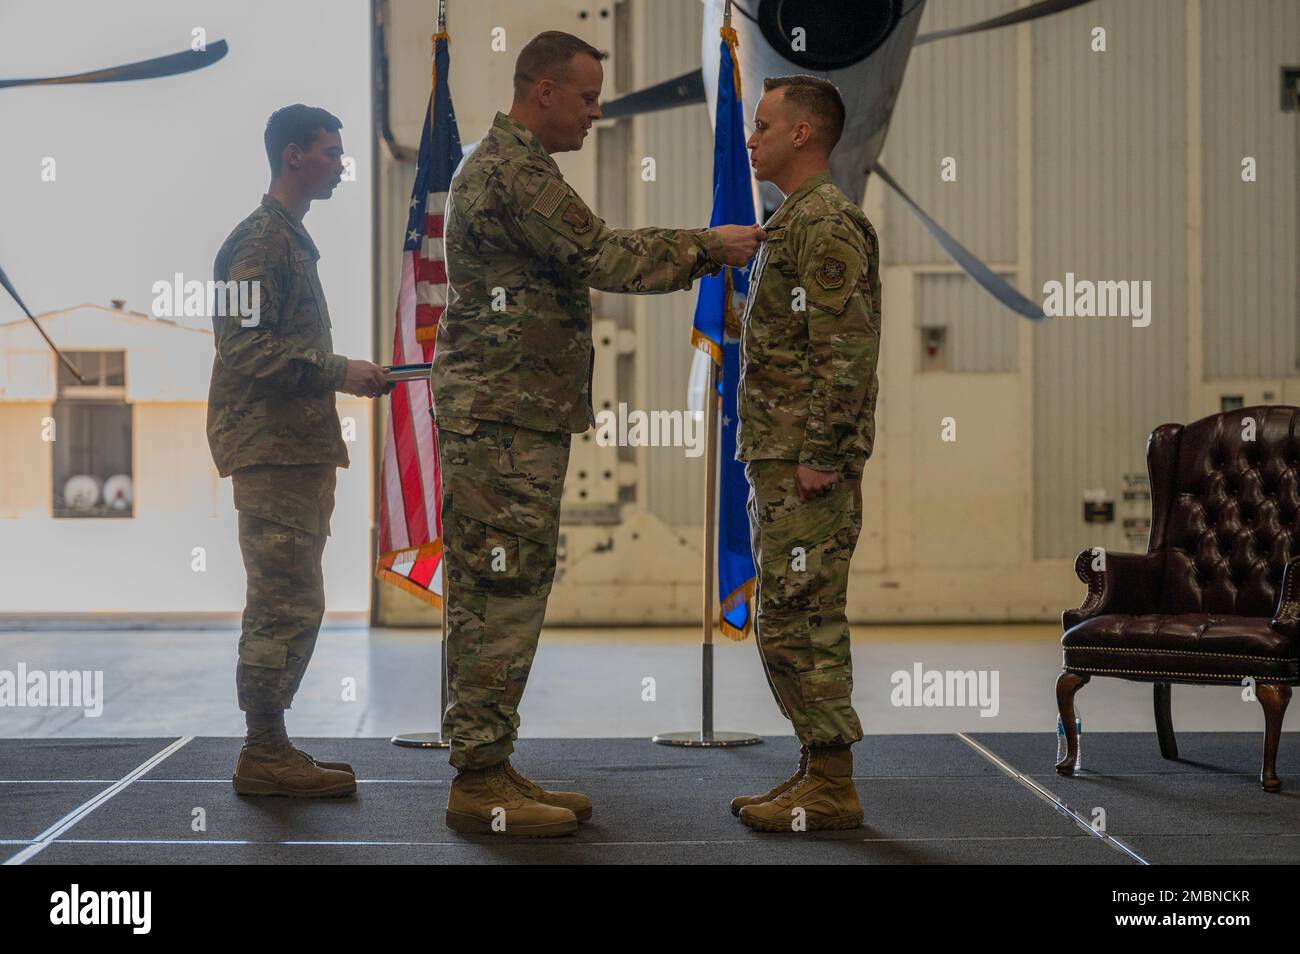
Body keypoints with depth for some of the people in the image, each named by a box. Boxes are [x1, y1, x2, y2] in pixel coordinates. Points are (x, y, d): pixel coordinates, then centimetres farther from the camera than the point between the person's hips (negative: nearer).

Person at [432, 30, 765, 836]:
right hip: (504, 415, -11)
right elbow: (603, 257, -19)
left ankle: (493, 769, 17)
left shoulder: (508, 166, 23)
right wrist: (708, 245, -7)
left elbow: (593, 263, 20)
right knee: (501, 596, -9)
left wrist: (702, 254, 11)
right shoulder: (513, 169, -12)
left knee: (502, 597, 11)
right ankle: (479, 783, -4)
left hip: (519, 416, 11)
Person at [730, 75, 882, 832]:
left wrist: (819, 456, -22)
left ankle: (832, 790, 0)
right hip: (780, 458, 10)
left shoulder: (826, 223, -13)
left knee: (801, 623, -7)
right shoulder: (796, 221, 20)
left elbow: (847, 350, -21)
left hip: (806, 463, -10)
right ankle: (819, 772, 20)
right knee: (793, 624, 13)